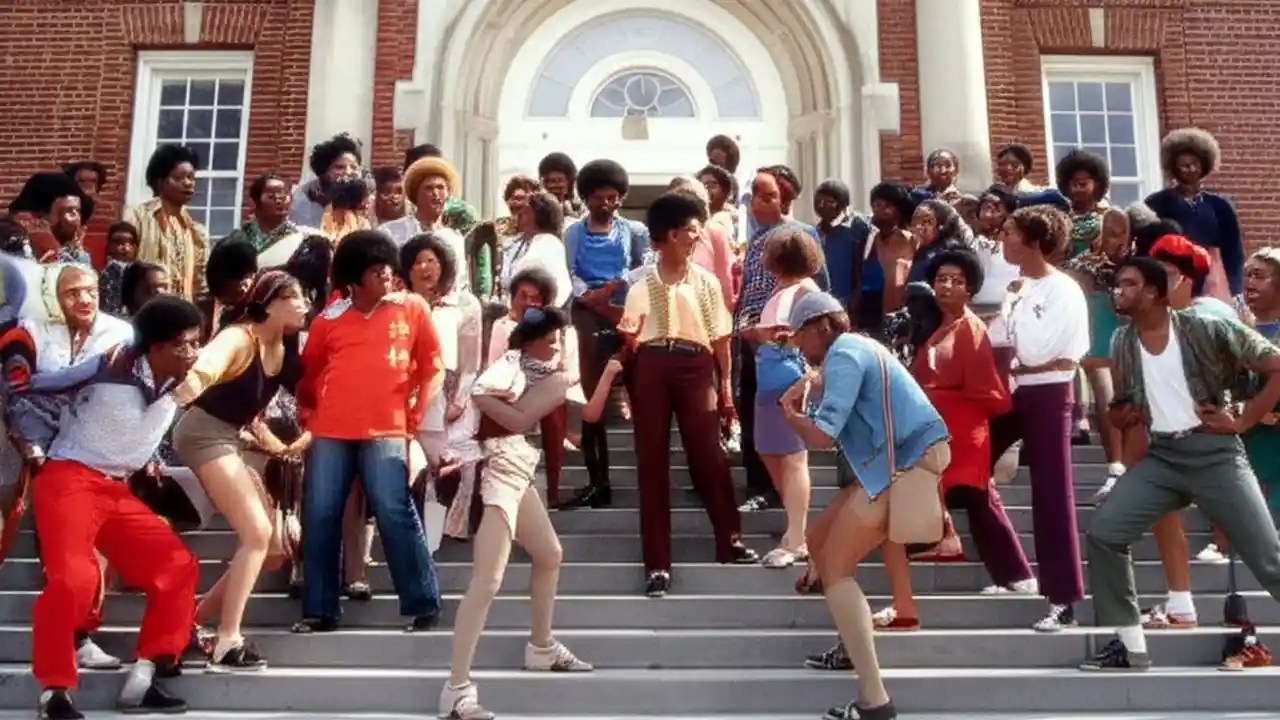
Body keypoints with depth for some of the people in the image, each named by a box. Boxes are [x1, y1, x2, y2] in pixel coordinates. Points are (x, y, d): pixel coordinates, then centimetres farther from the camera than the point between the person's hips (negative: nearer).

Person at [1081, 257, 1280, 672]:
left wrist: (1243, 421, -8)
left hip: (1214, 453, -4)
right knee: (1103, 533, -9)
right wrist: (1124, 414, -5)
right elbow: (1121, 410, 18)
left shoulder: (1206, 330, -7)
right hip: (1161, 457, 4)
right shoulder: (1122, 344, 8)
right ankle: (1129, 645, 1)